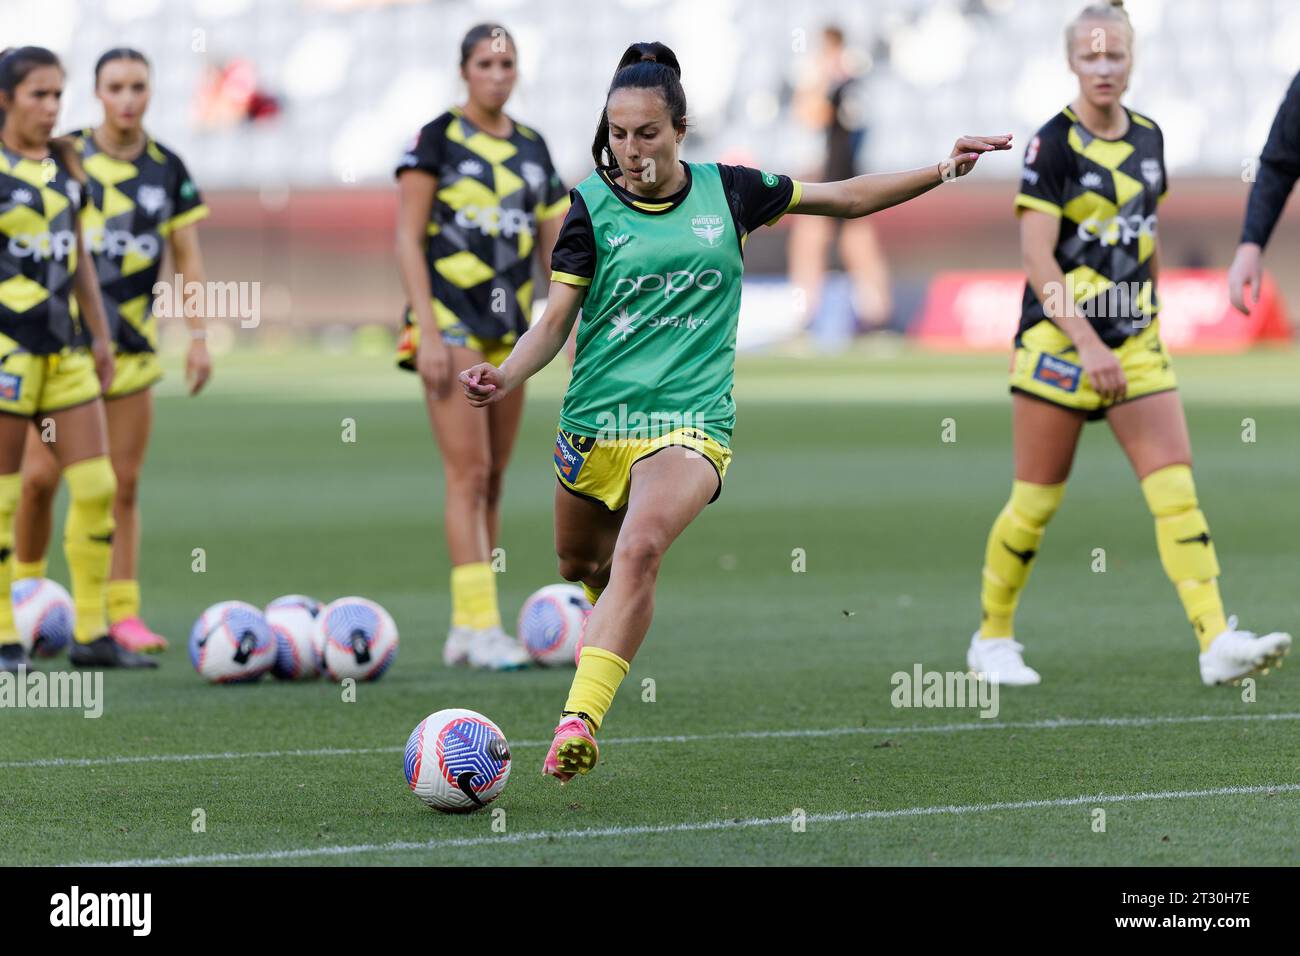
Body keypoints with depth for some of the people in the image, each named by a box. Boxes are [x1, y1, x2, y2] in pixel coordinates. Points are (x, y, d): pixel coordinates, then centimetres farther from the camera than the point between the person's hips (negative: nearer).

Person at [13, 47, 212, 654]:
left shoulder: (167, 169, 6)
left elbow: (187, 258, 10)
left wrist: (198, 336, 3)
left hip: (132, 340, 3)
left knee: (123, 482, 2)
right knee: (40, 474, -7)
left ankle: (122, 612, 6)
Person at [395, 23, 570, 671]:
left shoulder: (532, 148, 12)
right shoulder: (437, 139, -4)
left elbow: (554, 248, 16)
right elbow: (407, 237, -7)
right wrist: (428, 332, -15)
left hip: (510, 326, 6)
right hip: (451, 321, -6)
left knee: (492, 479, 6)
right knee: (469, 471, -12)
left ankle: (466, 634, 10)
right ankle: (479, 624, -14)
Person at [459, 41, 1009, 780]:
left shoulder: (727, 190, 3)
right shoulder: (591, 205, -1)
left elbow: (848, 198, 16)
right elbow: (557, 319, -2)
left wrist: (945, 171, 10)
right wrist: (508, 376, -22)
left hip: (691, 421, -2)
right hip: (596, 418, 2)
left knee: (640, 548, -27)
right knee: (582, 566, 17)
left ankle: (580, 720, -35)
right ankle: (613, 626, 55)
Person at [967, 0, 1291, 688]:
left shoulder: (1147, 138, 9)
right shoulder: (1053, 144, -9)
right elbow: (1036, 256, -15)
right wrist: (1088, 344, -22)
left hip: (1134, 342, 5)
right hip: (1058, 340, -5)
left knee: (1176, 489, -8)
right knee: (1037, 502, 2)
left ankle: (1216, 643, -15)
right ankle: (991, 639, 19)